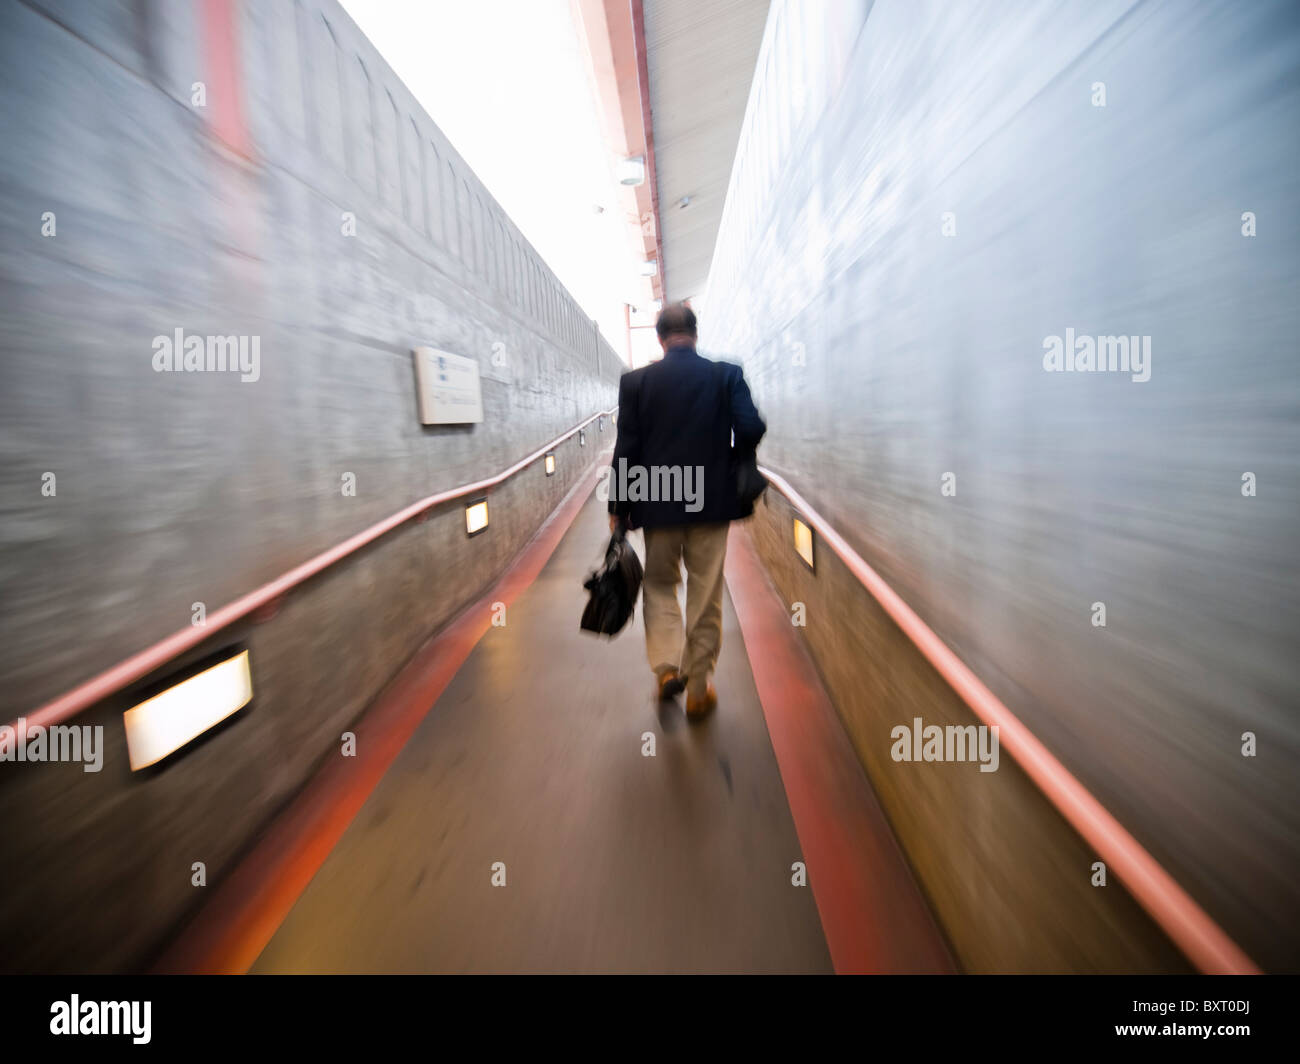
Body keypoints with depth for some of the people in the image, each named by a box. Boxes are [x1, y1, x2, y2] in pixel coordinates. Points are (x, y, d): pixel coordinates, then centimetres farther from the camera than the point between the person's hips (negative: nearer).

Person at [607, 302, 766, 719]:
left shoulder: (635, 380, -1)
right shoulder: (727, 375, -2)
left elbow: (626, 448, -4)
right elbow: (751, 429, -12)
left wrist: (618, 506, 3)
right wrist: (733, 460, 9)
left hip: (657, 503, 0)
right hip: (711, 502, 0)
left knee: (659, 585, 20)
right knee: (705, 598, 10)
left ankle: (667, 666, 7)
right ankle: (698, 690, 19)